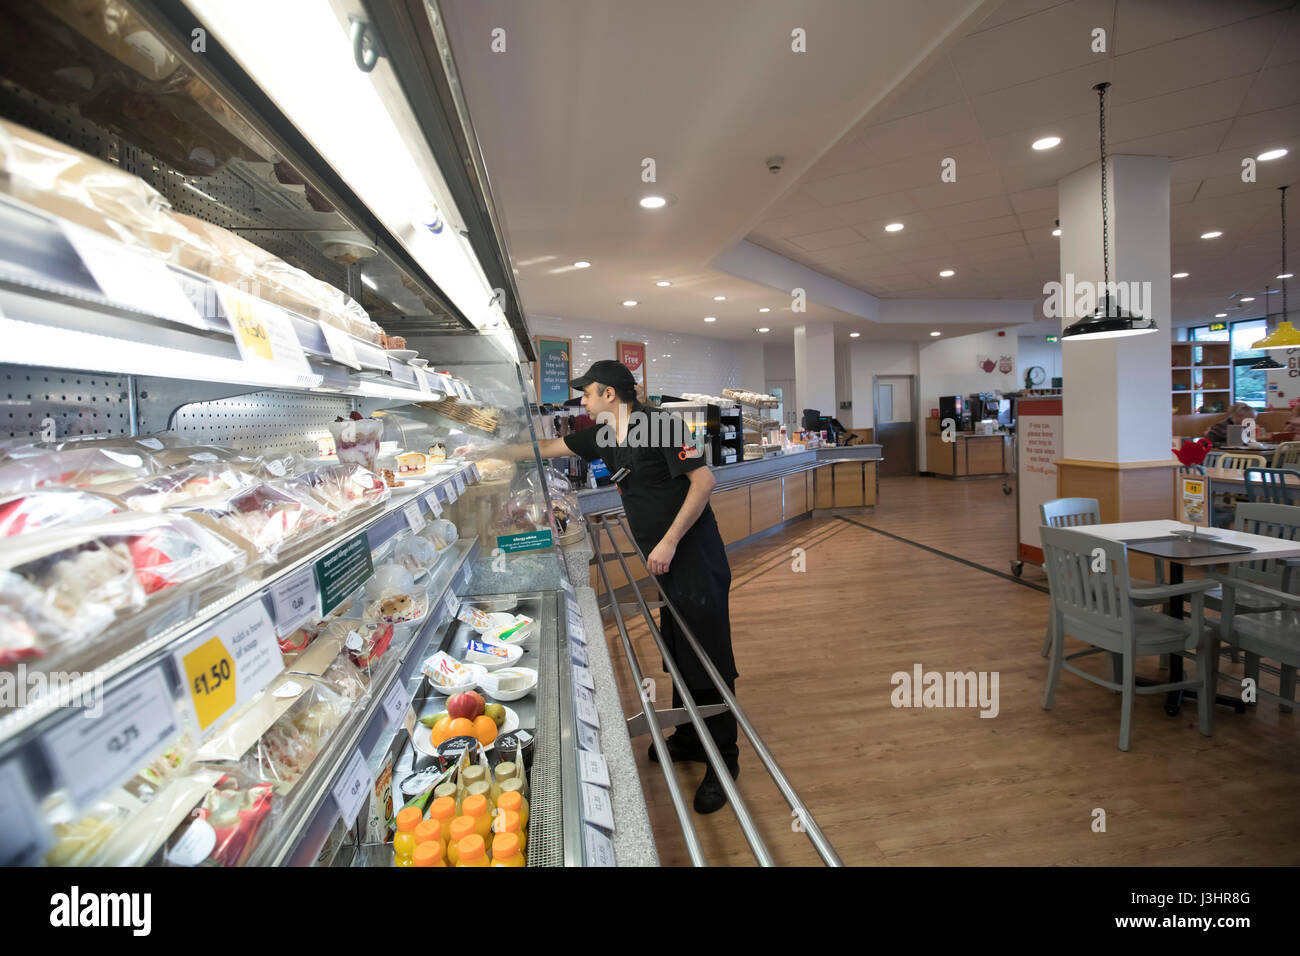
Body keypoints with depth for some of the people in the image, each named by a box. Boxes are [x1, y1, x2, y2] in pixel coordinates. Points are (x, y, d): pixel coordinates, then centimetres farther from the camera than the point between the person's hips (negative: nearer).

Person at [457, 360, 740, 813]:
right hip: (665, 564, 8)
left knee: (709, 660, -1)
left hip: (695, 559, -8)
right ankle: (689, 740, 33)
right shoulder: (602, 436, 9)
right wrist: (484, 452, 21)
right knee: (678, 654, 16)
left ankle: (724, 760, 13)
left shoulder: (659, 424, -16)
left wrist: (669, 542, -19)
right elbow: (546, 448, 19)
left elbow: (704, 480, -19)